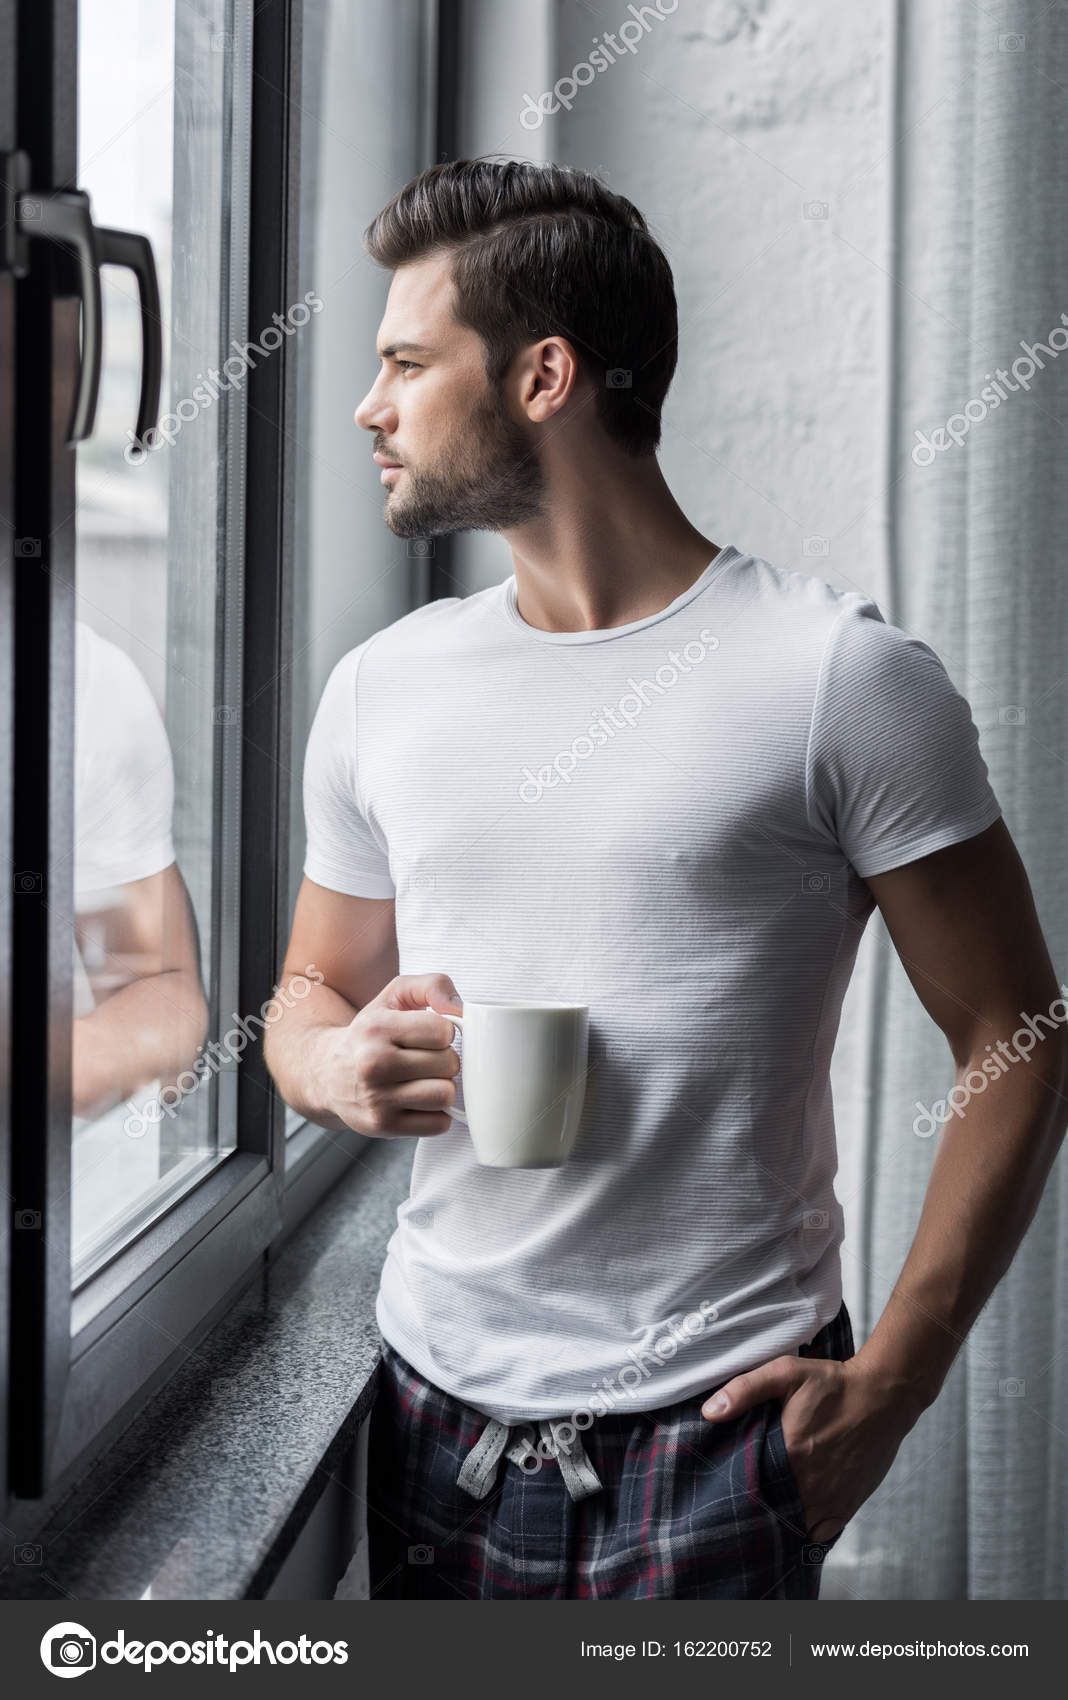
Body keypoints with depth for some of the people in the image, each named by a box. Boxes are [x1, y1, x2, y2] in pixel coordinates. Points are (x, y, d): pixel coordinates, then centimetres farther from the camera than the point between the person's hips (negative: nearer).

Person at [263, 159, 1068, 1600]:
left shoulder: (844, 677, -9)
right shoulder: (381, 688, 7)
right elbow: (313, 993, 17)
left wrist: (889, 1385, -13)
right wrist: (338, 1066, -7)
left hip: (712, 1434, -4)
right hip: (434, 1410, 5)